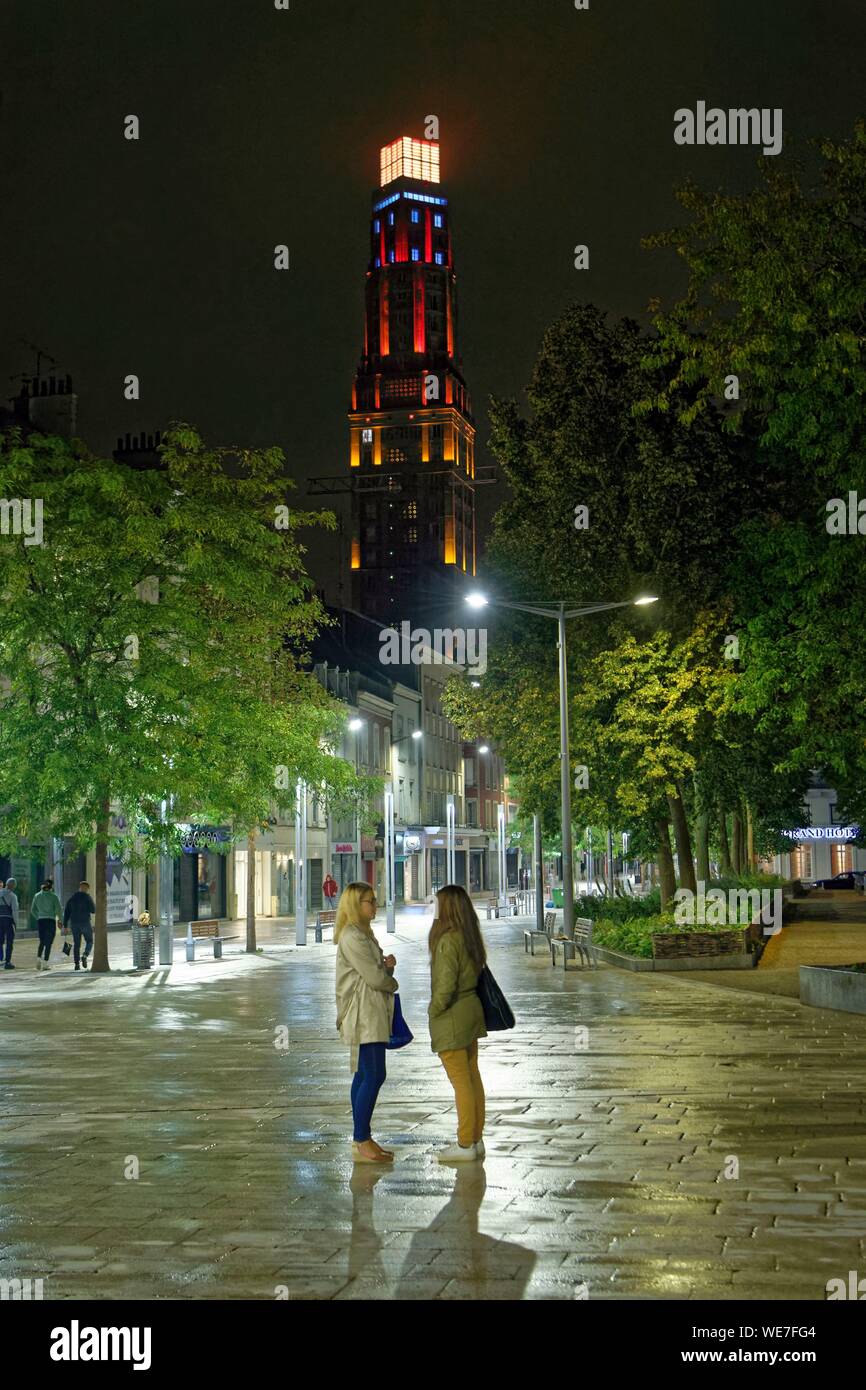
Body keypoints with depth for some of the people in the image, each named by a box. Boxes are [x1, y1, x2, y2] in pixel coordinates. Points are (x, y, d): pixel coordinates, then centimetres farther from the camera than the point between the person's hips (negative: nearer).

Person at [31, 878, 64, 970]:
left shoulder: (37, 896, 6)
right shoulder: (53, 896, -6)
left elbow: (33, 910, 11)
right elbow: (59, 910, -10)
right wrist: (60, 919, 5)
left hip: (40, 921, 4)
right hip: (51, 921, -4)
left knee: (42, 942, 17)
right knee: (48, 943, 2)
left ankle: (38, 959, -2)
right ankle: (45, 964, -2)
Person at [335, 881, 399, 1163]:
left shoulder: (363, 934, 17)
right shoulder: (352, 937, -17)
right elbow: (375, 977, -19)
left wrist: (386, 965, -4)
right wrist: (392, 981, 1)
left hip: (372, 1014, 11)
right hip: (364, 1015, -11)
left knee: (364, 1076, 12)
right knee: (373, 1076, -11)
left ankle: (362, 1138, 17)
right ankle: (361, 1143, -7)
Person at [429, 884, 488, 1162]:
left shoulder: (448, 941, -21)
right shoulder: (470, 937, 6)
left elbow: (445, 985, -22)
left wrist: (434, 1010, -7)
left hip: (452, 1016, -9)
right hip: (471, 1010, 9)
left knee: (461, 1082, -2)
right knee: (472, 1077, 14)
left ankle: (465, 1145, 4)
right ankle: (476, 1139, 21)